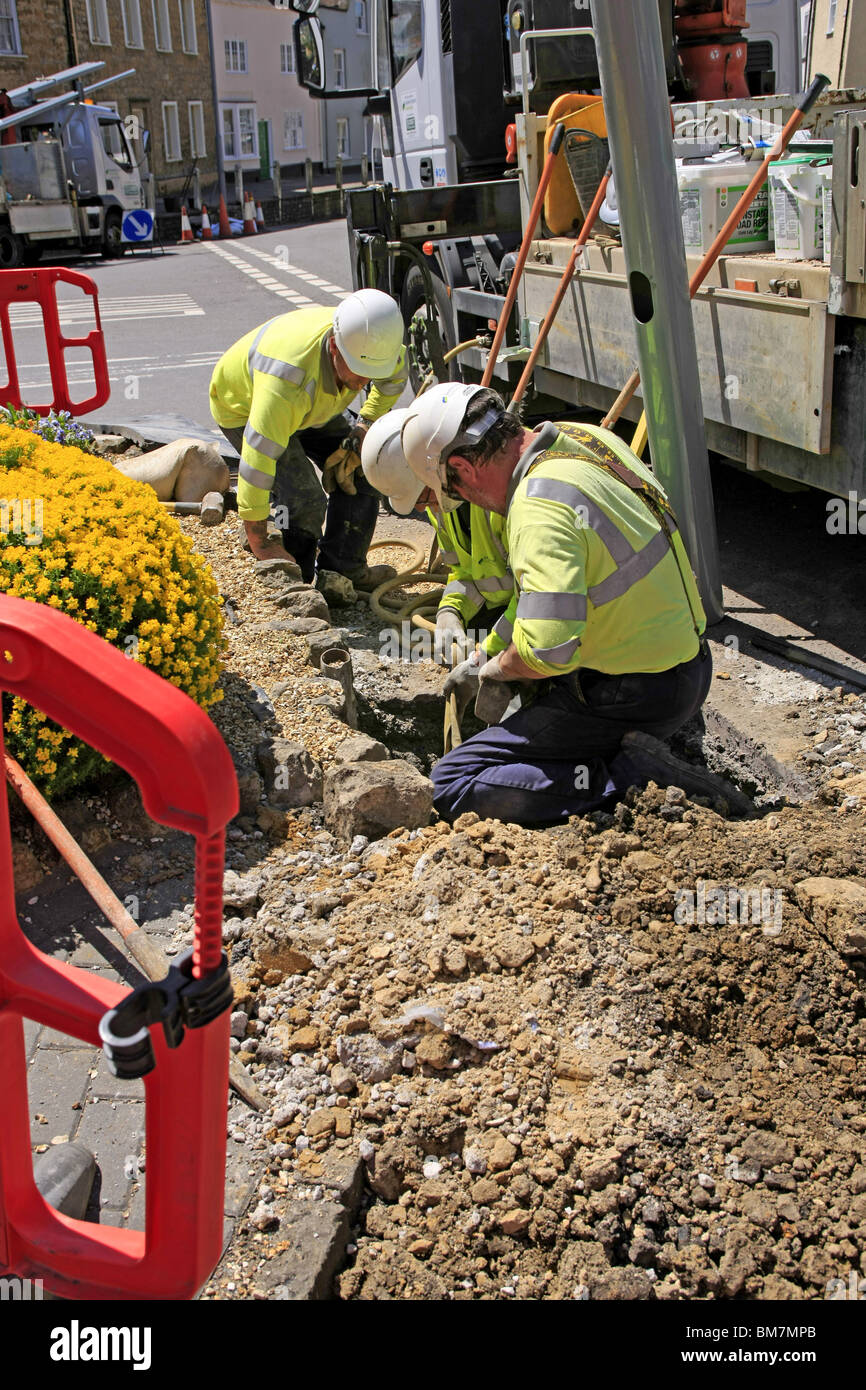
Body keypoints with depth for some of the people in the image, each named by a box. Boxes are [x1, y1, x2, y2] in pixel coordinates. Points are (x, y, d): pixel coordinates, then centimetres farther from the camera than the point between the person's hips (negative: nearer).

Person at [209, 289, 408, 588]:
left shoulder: (367, 343, -25)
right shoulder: (290, 376, -47)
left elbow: (396, 373, 2)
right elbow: (257, 457, -47)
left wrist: (366, 424, -9)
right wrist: (260, 543, -43)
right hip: (243, 407, -6)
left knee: (360, 464, -6)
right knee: (305, 499, -22)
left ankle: (342, 569, 7)